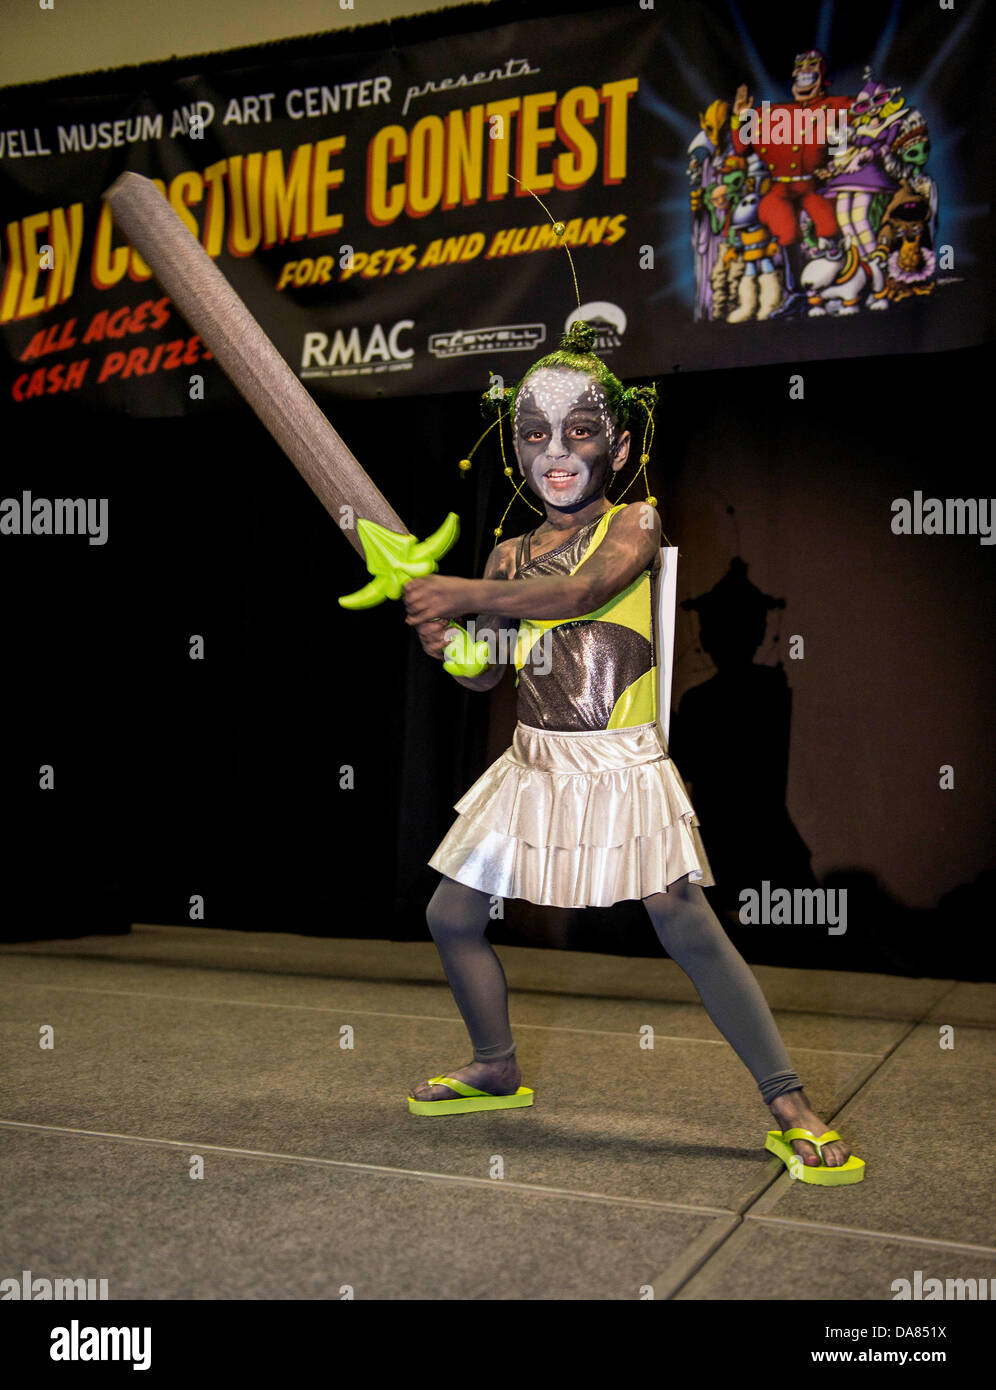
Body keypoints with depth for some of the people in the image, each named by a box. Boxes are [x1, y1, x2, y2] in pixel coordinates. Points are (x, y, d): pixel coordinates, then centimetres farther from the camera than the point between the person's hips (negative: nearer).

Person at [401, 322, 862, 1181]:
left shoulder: (636, 525, -6)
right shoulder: (511, 556, 8)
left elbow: (582, 589, -26)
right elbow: (486, 672, 7)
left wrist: (462, 594, -24)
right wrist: (445, 640, -14)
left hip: (625, 767, -6)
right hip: (535, 767, 6)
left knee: (689, 930, -12)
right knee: (452, 914, 9)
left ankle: (790, 1105, -1)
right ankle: (498, 1071, 30)